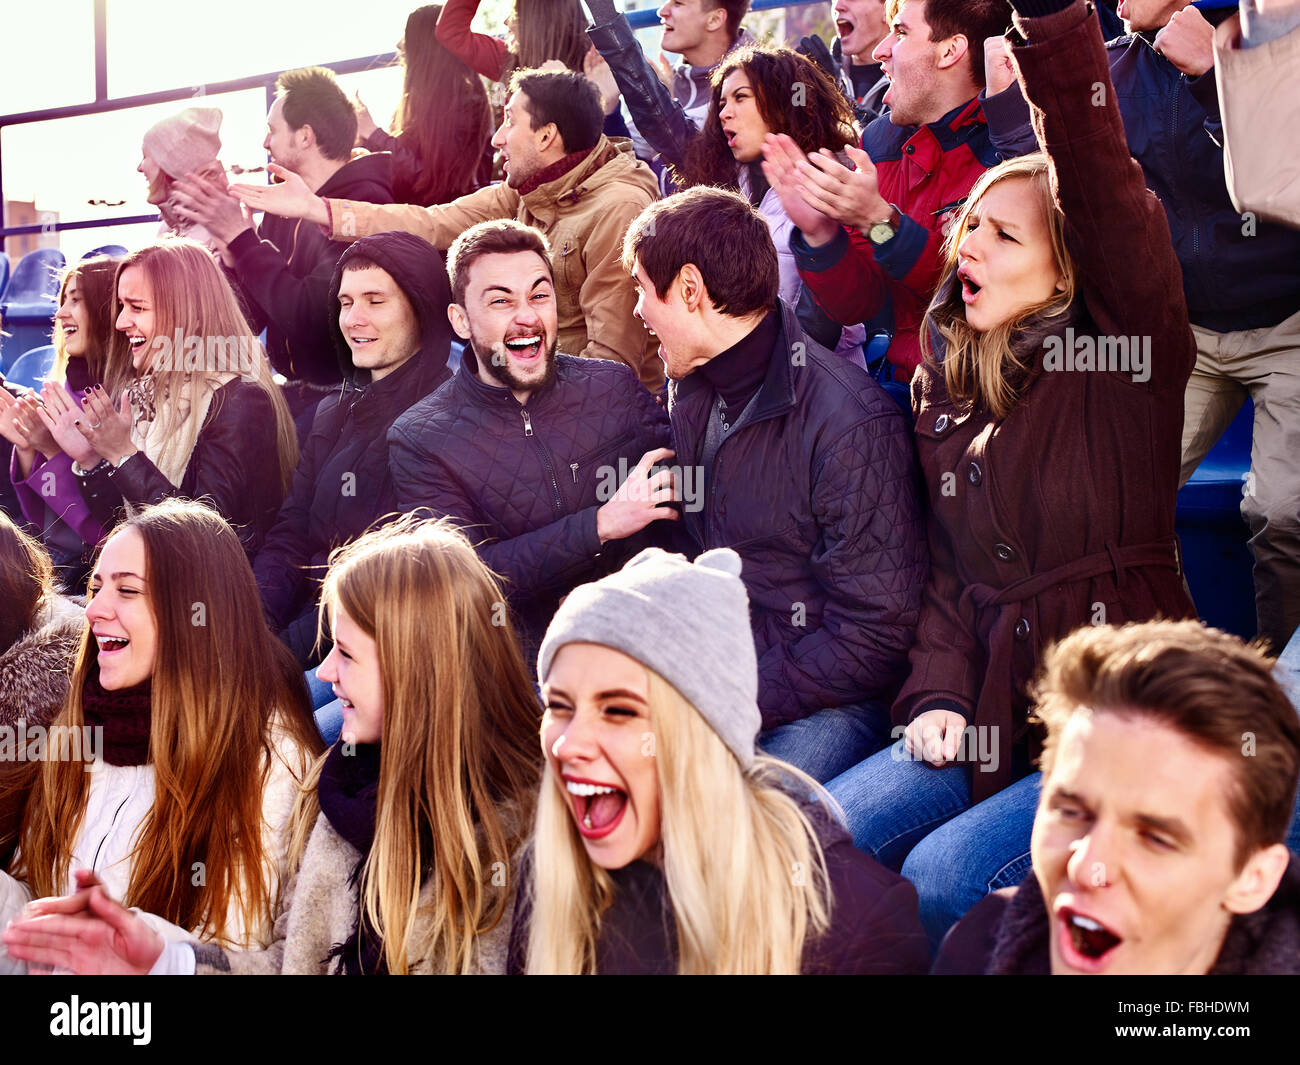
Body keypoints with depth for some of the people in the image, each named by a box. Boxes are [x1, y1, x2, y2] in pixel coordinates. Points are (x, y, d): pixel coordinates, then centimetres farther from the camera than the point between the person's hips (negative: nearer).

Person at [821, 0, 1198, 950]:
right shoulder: (948, 388, 13)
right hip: (990, 710, 6)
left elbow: (1106, 185, -23)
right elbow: (948, 569, 12)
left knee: (944, 873, -23)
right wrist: (940, 692, -5)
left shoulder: (1128, 359, -6)